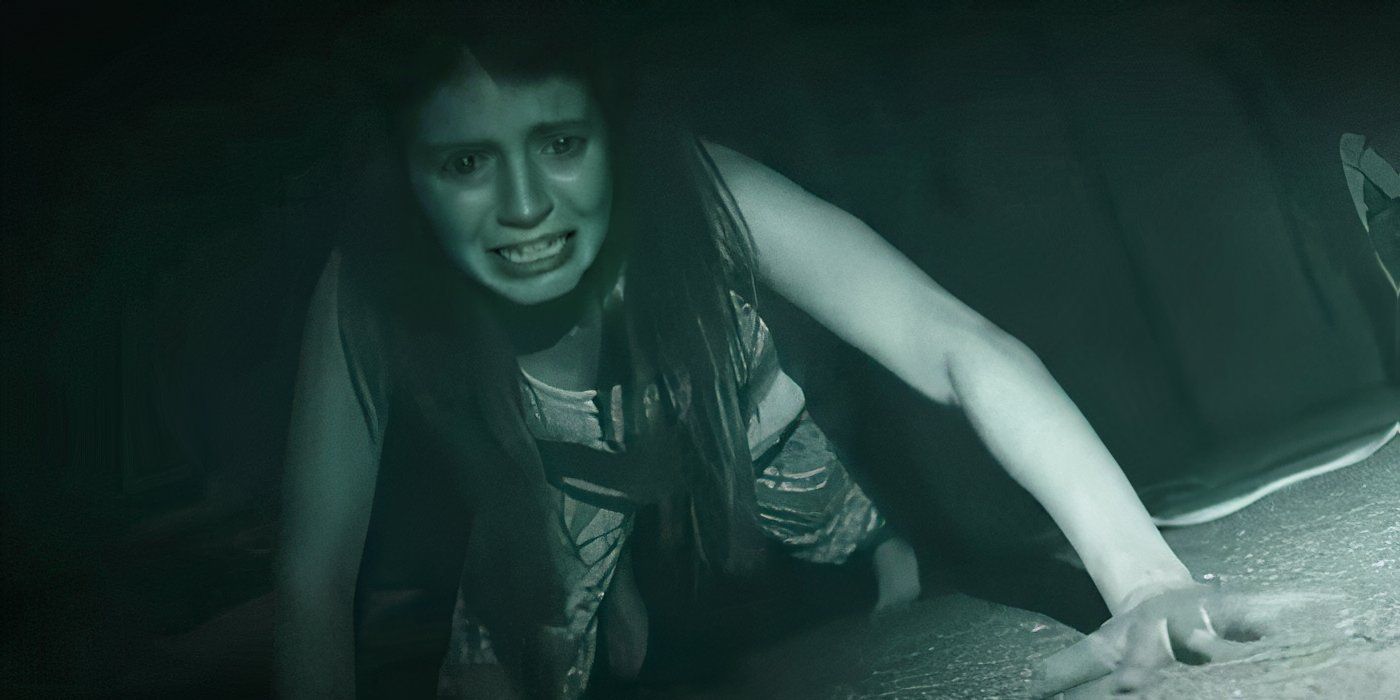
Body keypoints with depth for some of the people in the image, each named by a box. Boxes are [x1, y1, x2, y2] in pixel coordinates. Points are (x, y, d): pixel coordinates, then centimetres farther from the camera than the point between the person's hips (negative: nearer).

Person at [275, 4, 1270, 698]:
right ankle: (615, 583, 28)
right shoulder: (373, 290, -36)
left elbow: (957, 344, -48)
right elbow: (316, 574, -30)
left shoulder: (696, 194, -39)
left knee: (895, 585, -4)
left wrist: (1145, 578, -59)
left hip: (737, 436, 0)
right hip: (548, 481, 0)